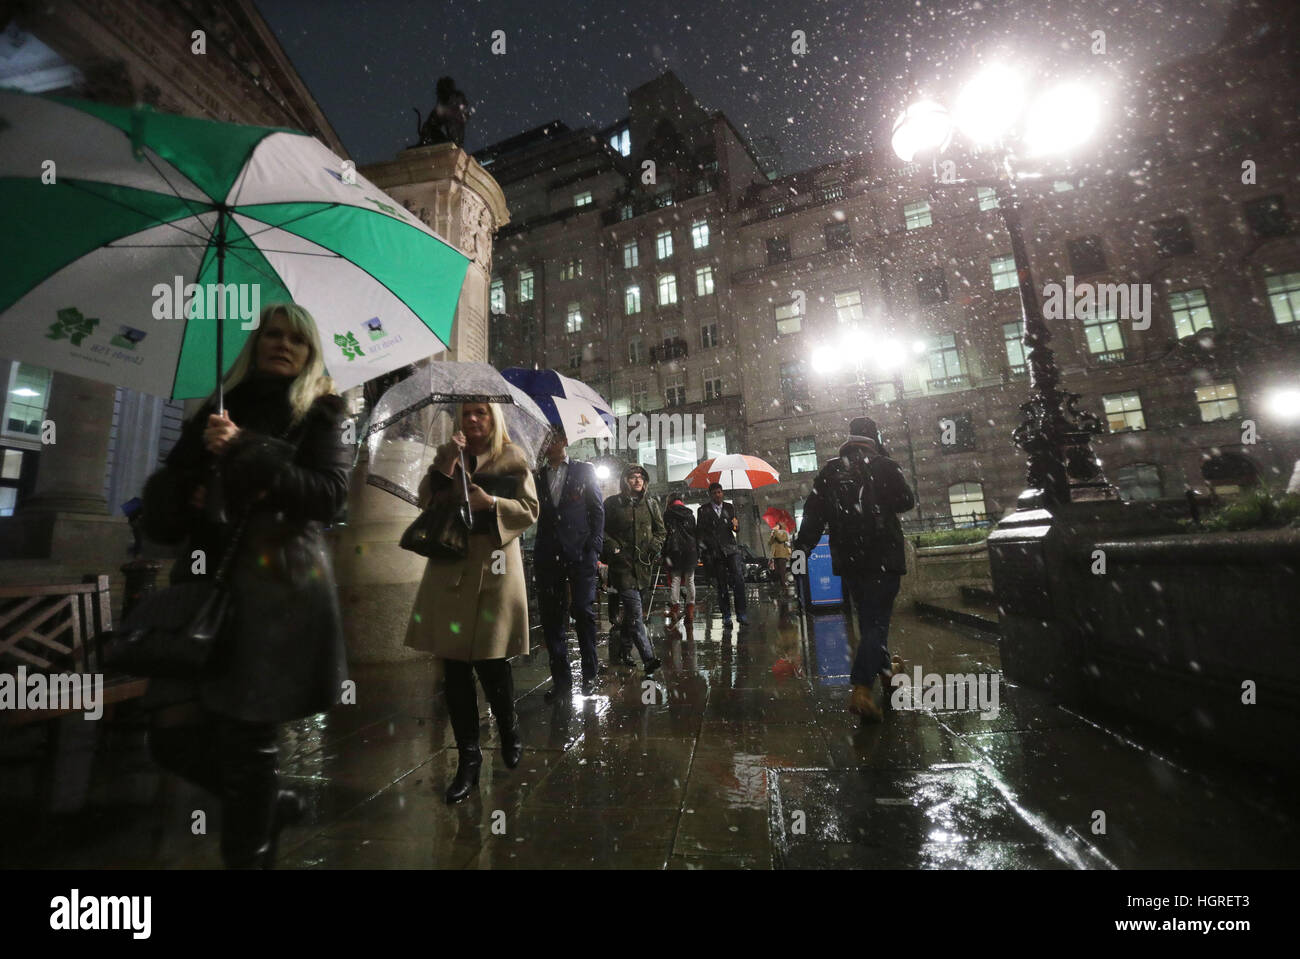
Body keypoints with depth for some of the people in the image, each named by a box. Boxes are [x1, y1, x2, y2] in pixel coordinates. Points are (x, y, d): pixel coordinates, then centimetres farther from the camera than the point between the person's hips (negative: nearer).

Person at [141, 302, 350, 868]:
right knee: (175, 737, 3)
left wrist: (246, 449, -16)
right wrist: (189, 495, -6)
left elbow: (330, 494, -10)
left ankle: (247, 853, 23)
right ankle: (274, 805, 29)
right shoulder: (218, 411, 16)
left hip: (279, 592, -4)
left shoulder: (319, 416, 5)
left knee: (247, 739, -1)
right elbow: (161, 494, 16)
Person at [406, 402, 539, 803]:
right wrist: (447, 462, -9)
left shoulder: (513, 459, 4)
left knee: (490, 661, -1)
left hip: (494, 569, -3)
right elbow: (425, 501, 2)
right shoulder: (446, 455, 14)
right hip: (449, 569, 3)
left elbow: (530, 511, 0)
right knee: (454, 666, 4)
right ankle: (468, 759, 19)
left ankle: (510, 731, 30)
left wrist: (492, 503, -15)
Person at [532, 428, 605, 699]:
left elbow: (598, 510, 4)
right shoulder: (537, 476, 14)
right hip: (547, 554, 3)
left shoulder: (584, 471, 7)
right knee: (550, 616, 5)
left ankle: (590, 672, 14)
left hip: (579, 553, -3)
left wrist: (594, 546, -4)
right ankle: (561, 678, 16)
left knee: (583, 611, -3)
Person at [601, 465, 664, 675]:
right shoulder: (612, 503, 3)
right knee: (635, 611, -13)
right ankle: (648, 658, -16)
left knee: (630, 610, 13)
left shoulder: (650, 503, 14)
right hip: (622, 563, -4)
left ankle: (623, 650, 29)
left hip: (643, 564, 4)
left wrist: (653, 547, 2)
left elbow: (660, 530, 18)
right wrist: (613, 548, -8)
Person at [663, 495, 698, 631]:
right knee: (690, 581, 6)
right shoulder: (690, 514, 13)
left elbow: (668, 533, -5)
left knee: (675, 580, 2)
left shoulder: (668, 513, 4)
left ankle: (676, 609, -5)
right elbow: (695, 533, 10)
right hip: (690, 550, 2)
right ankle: (690, 612, 6)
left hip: (675, 550, -2)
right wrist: (698, 553, 12)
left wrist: (666, 554, -5)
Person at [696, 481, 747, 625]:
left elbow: (736, 528, 16)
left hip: (731, 548, 2)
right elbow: (699, 531, 6)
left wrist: (735, 525, -7)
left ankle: (741, 613, -5)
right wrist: (704, 548, -4)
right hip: (714, 552, -1)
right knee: (721, 585, 2)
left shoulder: (729, 507, 14)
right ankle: (726, 616, 11)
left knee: (739, 579, -12)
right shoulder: (703, 510, 5)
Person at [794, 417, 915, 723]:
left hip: (847, 560, 4)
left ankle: (885, 671, 36)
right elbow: (906, 502, 2)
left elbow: (813, 514, 1)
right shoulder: (884, 467, -7)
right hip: (882, 558, -4)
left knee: (869, 617, 19)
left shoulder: (829, 471, 3)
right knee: (877, 620, -3)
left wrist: (801, 548, 4)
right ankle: (861, 689, -14)